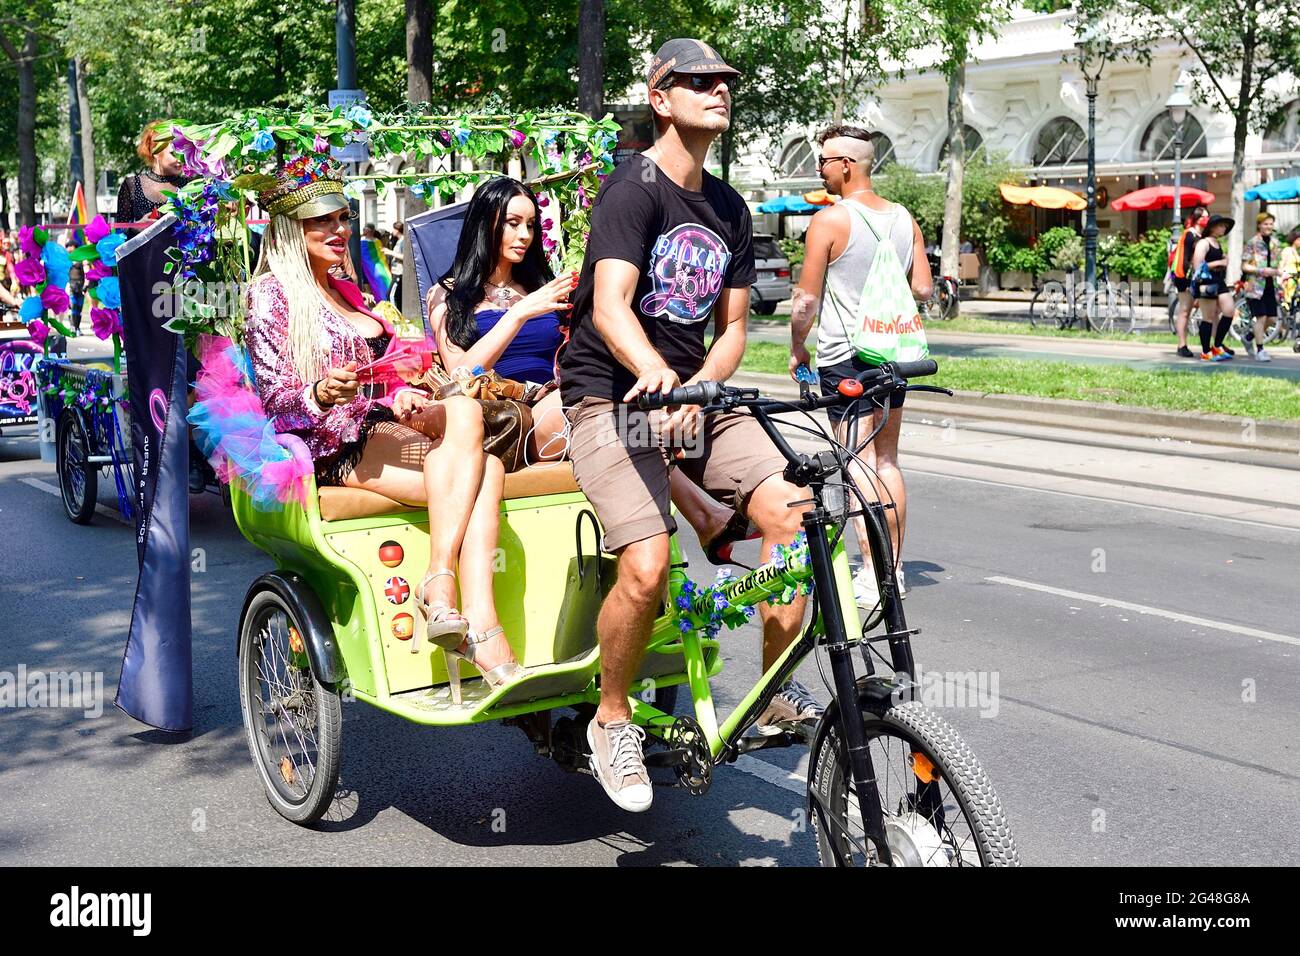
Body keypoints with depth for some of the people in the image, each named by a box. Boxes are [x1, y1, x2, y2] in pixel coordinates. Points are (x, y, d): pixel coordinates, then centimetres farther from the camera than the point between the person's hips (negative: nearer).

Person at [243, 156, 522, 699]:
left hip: (379, 433, 7)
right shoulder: (271, 293, 2)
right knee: (465, 415, -30)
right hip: (328, 448, -7)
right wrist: (321, 393, -28)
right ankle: (440, 589, -38)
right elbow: (274, 400, -6)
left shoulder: (346, 291, 25)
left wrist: (401, 397, 3)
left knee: (485, 470, -26)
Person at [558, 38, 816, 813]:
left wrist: (697, 389, -13)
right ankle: (612, 721, 4)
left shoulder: (729, 209, 10)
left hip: (694, 392, 6)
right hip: (614, 395, -6)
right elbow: (609, 304, -27)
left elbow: (732, 327, 9)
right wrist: (654, 371, -47)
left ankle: (776, 692, 3)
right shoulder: (635, 187, -12)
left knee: (794, 514, -15)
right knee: (647, 568, -22)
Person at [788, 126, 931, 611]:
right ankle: (895, 567, 20)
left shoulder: (830, 220, -13)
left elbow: (807, 299, -11)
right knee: (886, 460, 15)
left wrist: (797, 348, 3)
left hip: (845, 356, -6)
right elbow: (923, 288, 8)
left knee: (859, 465, -5)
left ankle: (872, 575, -6)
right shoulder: (904, 219, 6)